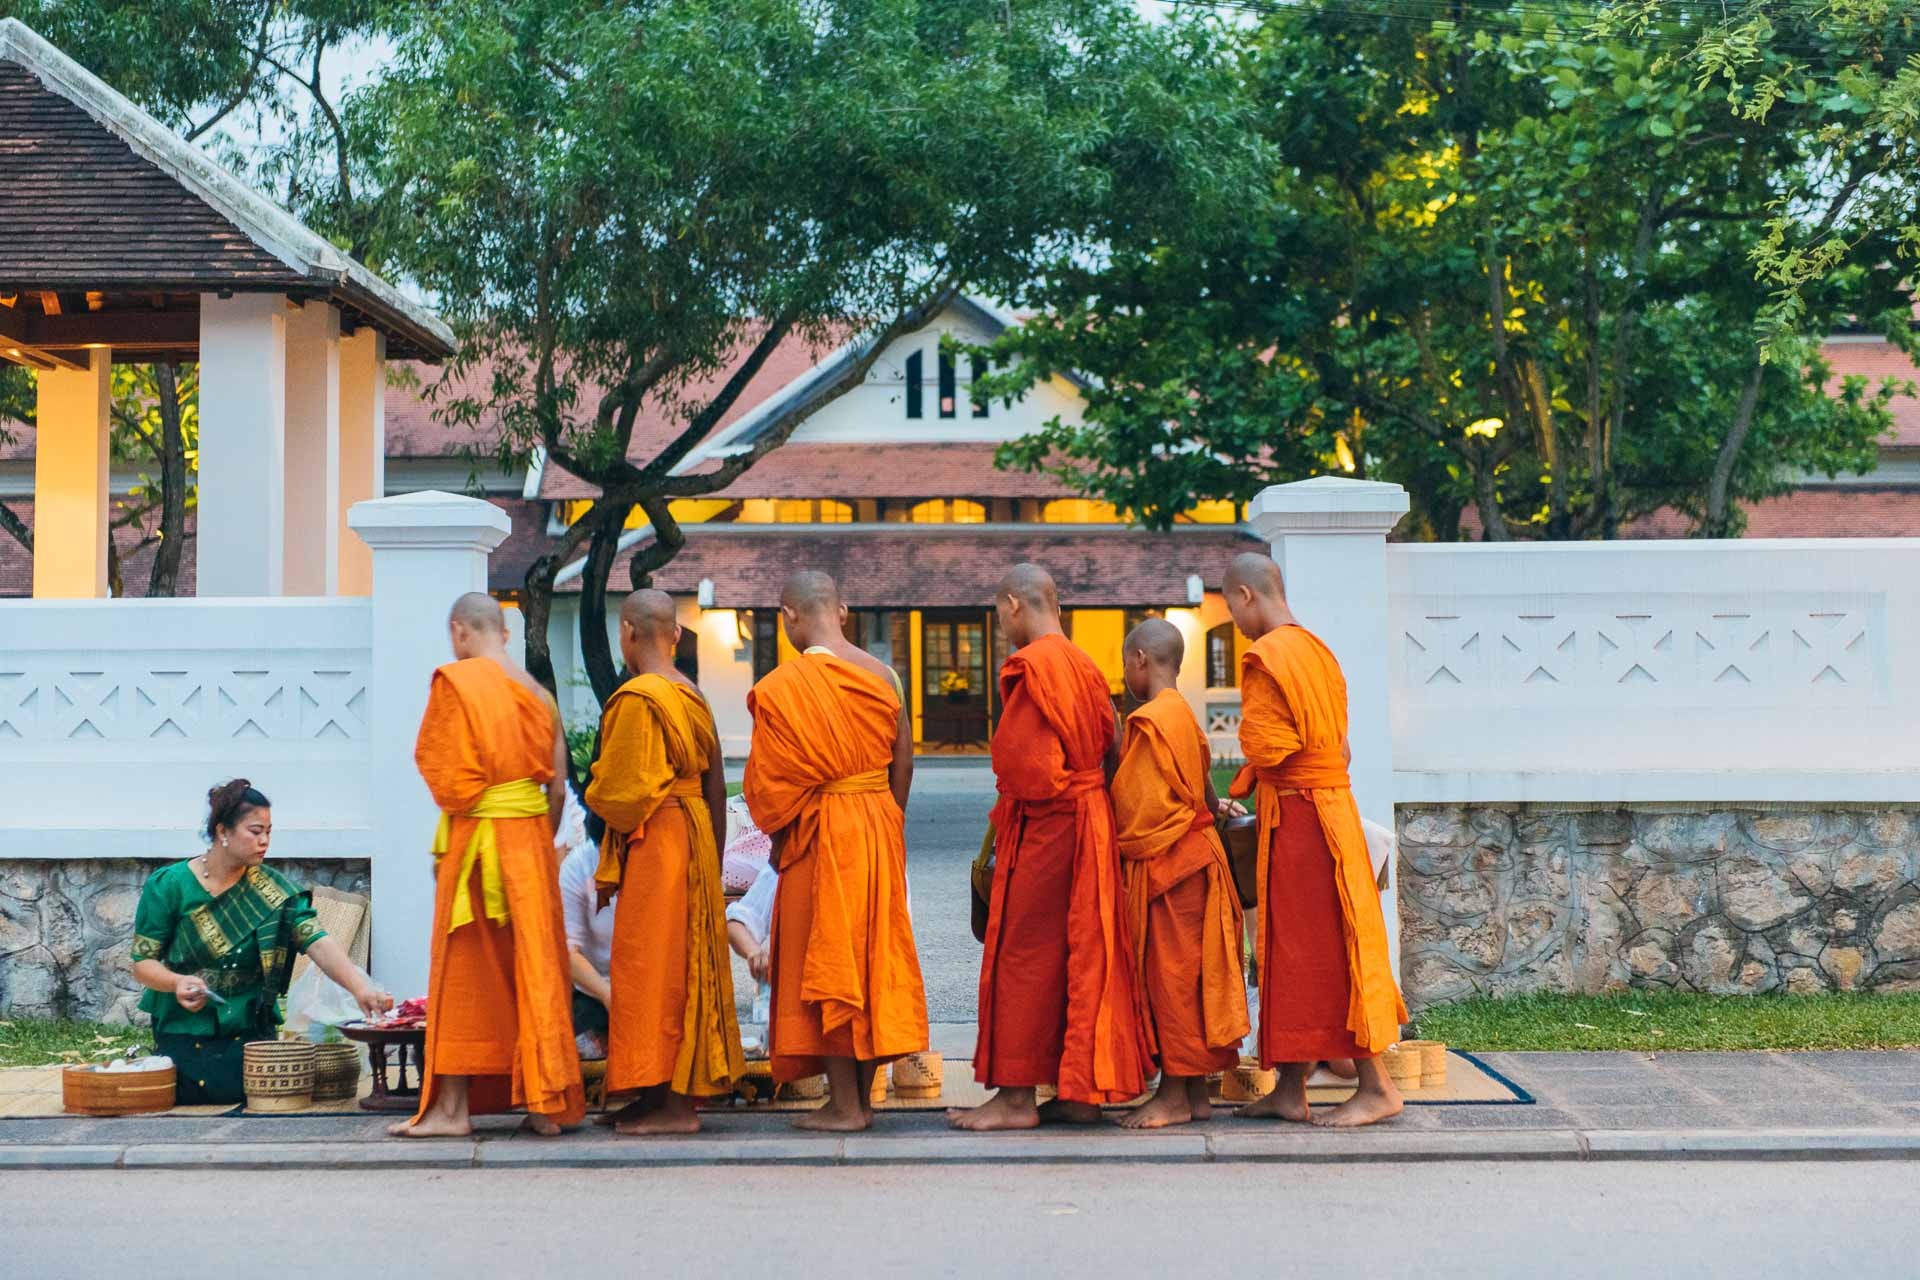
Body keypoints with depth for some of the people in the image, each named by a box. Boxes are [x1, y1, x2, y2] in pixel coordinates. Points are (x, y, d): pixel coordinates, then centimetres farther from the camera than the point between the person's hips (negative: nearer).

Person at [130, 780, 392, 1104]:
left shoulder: (271, 891, -3)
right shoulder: (168, 886, -6)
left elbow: (317, 943, -16)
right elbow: (142, 962, -4)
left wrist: (360, 987, -32)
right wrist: (177, 983, -26)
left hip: (248, 1031, 1)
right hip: (181, 1032, -1)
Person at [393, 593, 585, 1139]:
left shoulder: (455, 681, -8)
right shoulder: (536, 691, 9)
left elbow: (443, 771, -11)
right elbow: (558, 789, 8)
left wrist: (444, 844, 4)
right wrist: (539, 845, 16)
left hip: (476, 839, -5)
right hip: (533, 837, 5)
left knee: (463, 970, 2)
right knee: (533, 965, 8)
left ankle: (452, 1107, 5)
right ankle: (547, 1104, 9)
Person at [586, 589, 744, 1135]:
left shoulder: (636, 698, -15)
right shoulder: (693, 696, 11)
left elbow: (621, 788, -16)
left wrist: (595, 793, 5)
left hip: (652, 844, -9)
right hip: (695, 838, 9)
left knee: (653, 967, -4)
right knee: (684, 964, 12)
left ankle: (671, 1104, -3)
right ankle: (682, 1091, 17)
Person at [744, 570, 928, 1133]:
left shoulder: (783, 685, -12)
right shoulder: (881, 674, 5)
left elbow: (772, 776, -10)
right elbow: (903, 762, 8)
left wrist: (777, 833, 4)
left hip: (819, 832, -6)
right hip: (881, 823, 6)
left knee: (823, 959, 1)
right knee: (874, 955, 11)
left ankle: (844, 1104, 2)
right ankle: (864, 1096, 16)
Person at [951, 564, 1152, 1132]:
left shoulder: (1031, 665, -15)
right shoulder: (1084, 666, 12)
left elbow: (1026, 763, -19)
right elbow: (1111, 750, 12)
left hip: (1043, 824, -9)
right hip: (1088, 823, 9)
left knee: (1023, 954, -2)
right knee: (1080, 954, 11)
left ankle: (1016, 1096, 2)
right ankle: (1082, 1093, 15)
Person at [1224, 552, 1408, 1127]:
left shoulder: (1266, 657, -15)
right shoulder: (1315, 649, 14)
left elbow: (1262, 747, -19)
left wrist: (1241, 788, 3)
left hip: (1296, 819, -9)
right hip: (1329, 806, 9)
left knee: (1319, 954, -4)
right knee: (1295, 953, 11)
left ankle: (1376, 1085, 0)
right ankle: (1290, 1091, 16)